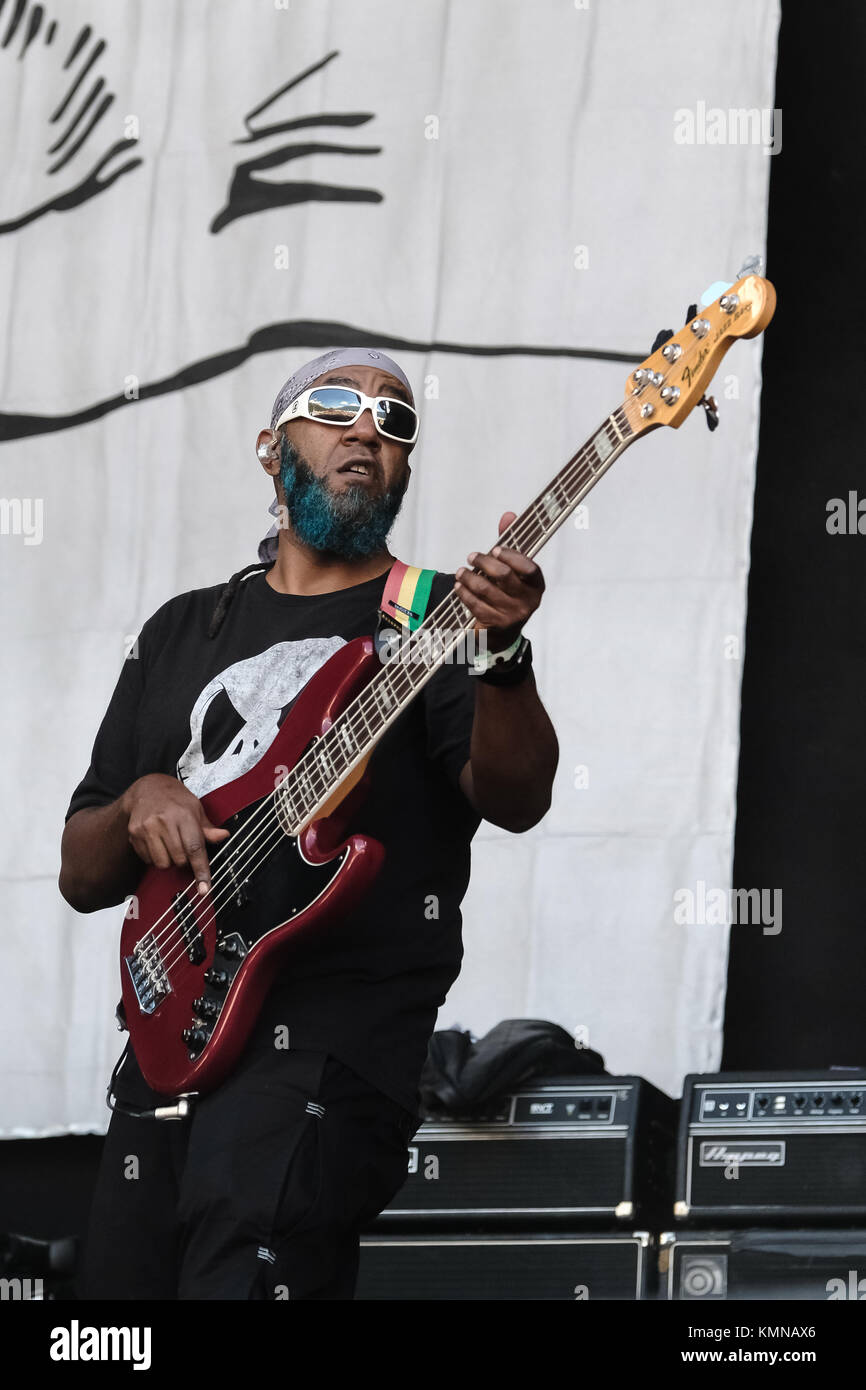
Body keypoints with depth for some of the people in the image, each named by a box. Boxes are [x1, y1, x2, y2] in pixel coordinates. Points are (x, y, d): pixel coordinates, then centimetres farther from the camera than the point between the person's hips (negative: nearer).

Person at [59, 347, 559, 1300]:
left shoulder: (434, 615, 7)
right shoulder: (183, 632, 22)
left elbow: (513, 800, -13)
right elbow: (82, 878, 20)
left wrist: (499, 654, -31)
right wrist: (138, 804, -2)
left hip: (336, 1035, -6)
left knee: (242, 1278, -26)